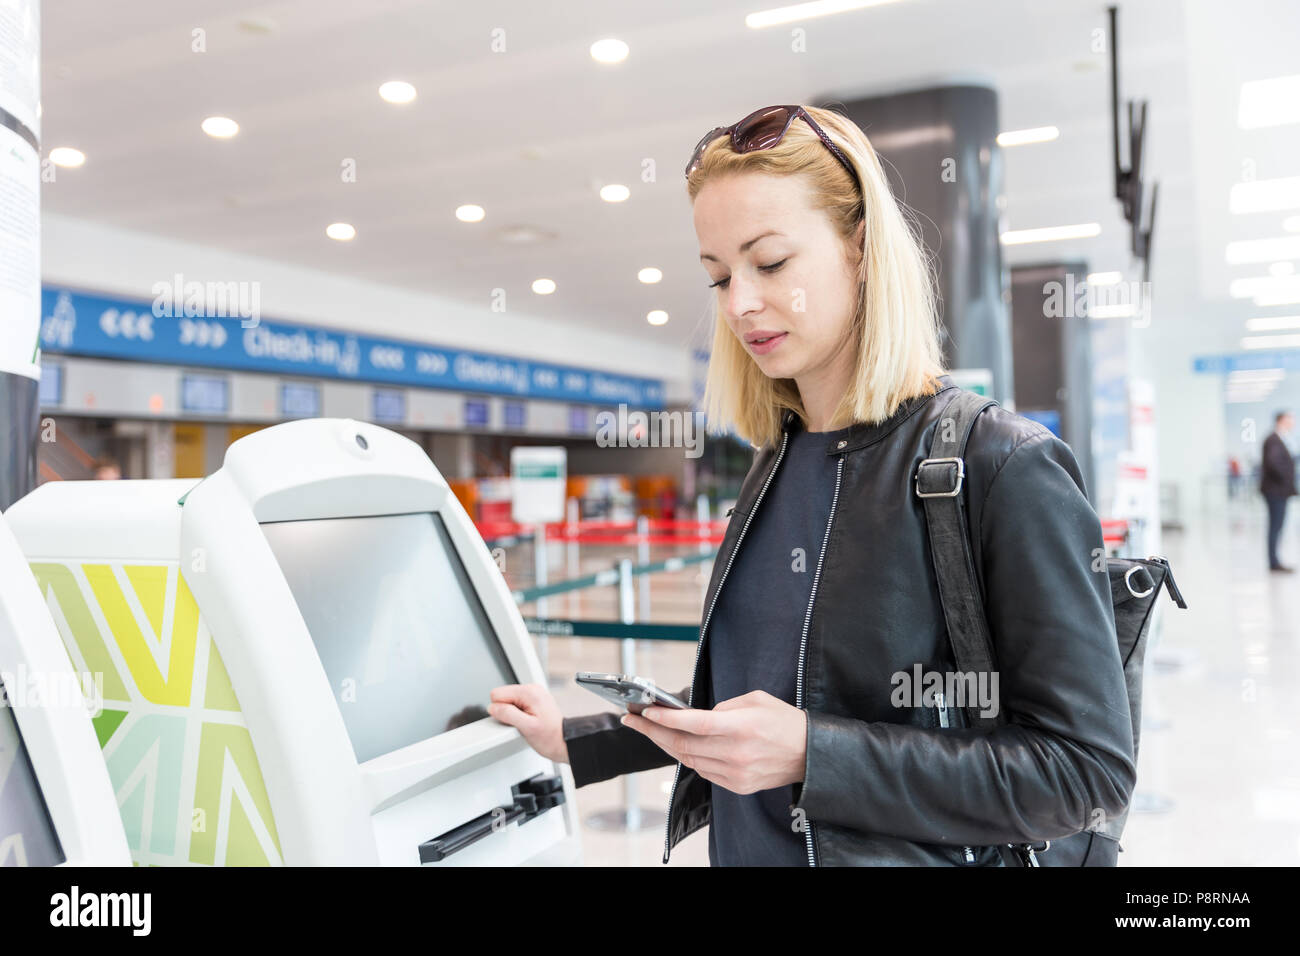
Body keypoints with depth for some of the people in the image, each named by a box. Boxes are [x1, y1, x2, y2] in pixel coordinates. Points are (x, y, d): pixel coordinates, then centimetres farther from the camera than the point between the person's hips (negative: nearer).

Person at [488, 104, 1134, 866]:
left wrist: (811, 755, -25)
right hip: (745, 846, 6)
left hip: (911, 850, -6)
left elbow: (1087, 768, -19)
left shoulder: (1004, 467, -18)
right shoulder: (777, 465, 1)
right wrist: (577, 741, 8)